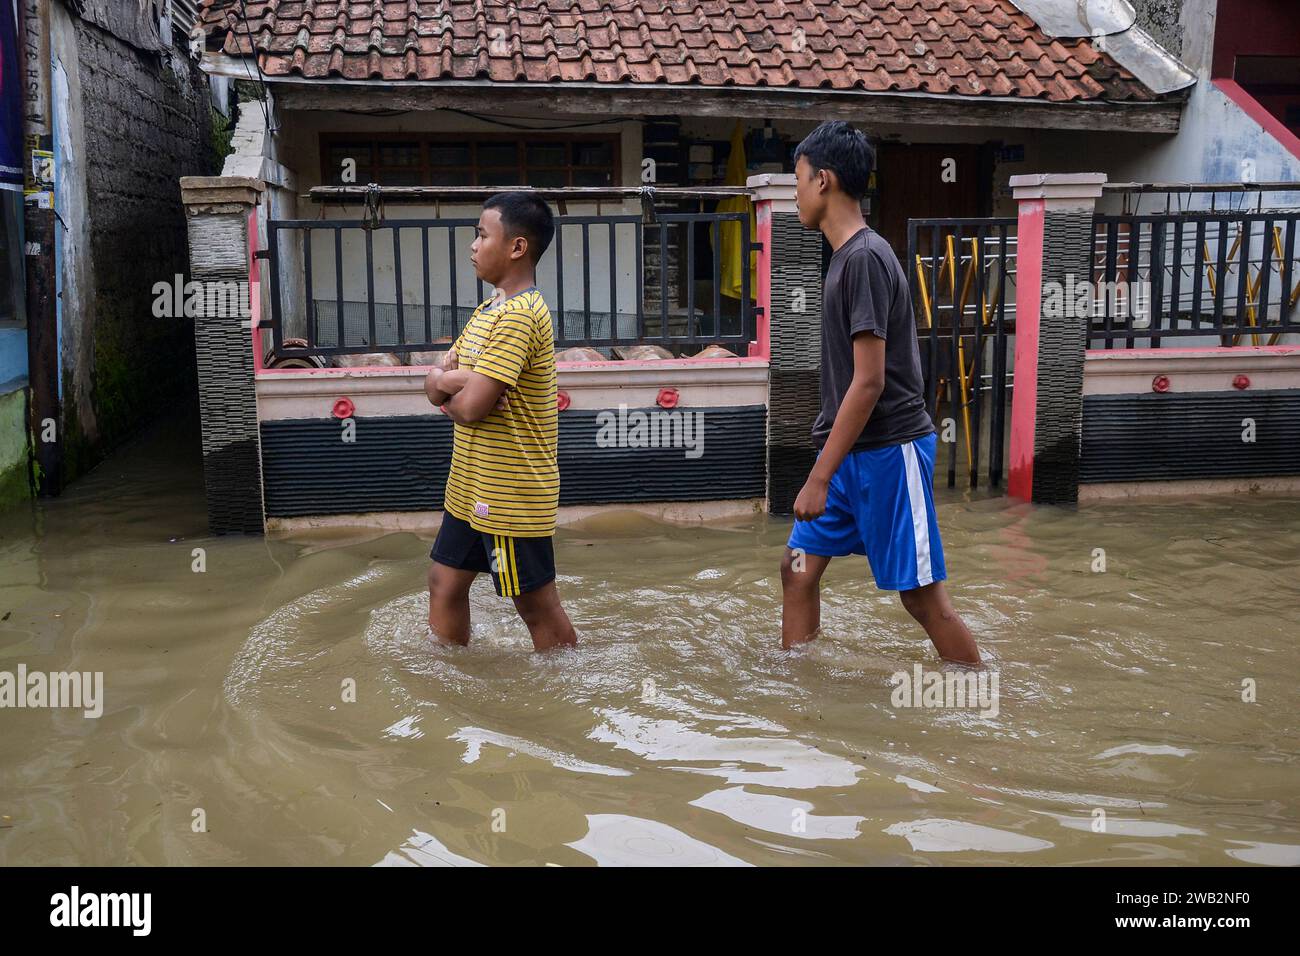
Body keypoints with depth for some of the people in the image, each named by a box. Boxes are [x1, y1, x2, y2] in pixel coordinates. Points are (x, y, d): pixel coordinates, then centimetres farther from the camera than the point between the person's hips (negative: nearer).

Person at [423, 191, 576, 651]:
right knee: (445, 585, 18)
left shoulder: (518, 315, -20)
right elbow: (433, 383, 10)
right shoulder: (490, 310, 12)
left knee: (538, 608, 3)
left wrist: (448, 392, -4)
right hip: (472, 488, 10)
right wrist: (456, 379, -12)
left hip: (510, 495, -10)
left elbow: (472, 407, -26)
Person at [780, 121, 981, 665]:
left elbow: (869, 382, -22)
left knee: (920, 592, -1)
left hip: (887, 452, -9)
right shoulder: (846, 256, 12)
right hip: (850, 453, 9)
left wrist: (820, 476, -21)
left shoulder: (864, 258, -17)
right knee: (798, 569, 10)